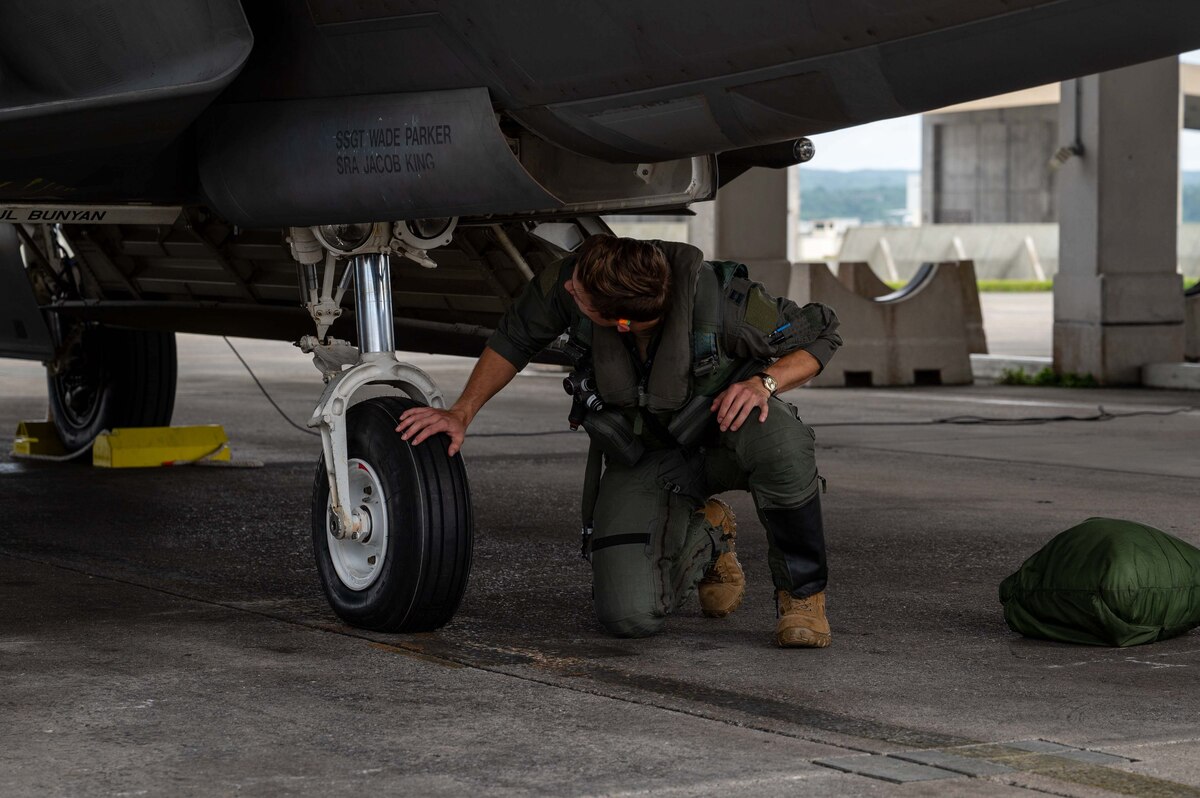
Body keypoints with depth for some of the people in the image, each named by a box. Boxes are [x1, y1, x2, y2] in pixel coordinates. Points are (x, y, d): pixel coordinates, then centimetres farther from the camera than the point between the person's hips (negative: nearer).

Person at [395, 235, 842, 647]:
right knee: (629, 618, -18)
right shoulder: (567, 283, -27)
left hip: (722, 425, -2)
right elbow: (515, 338, -4)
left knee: (777, 438, -42)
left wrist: (764, 382, -34)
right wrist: (461, 413, -8)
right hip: (642, 456, 3)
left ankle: (801, 591, -14)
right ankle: (704, 535, 17)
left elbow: (818, 335, -17)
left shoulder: (721, 301, -34)